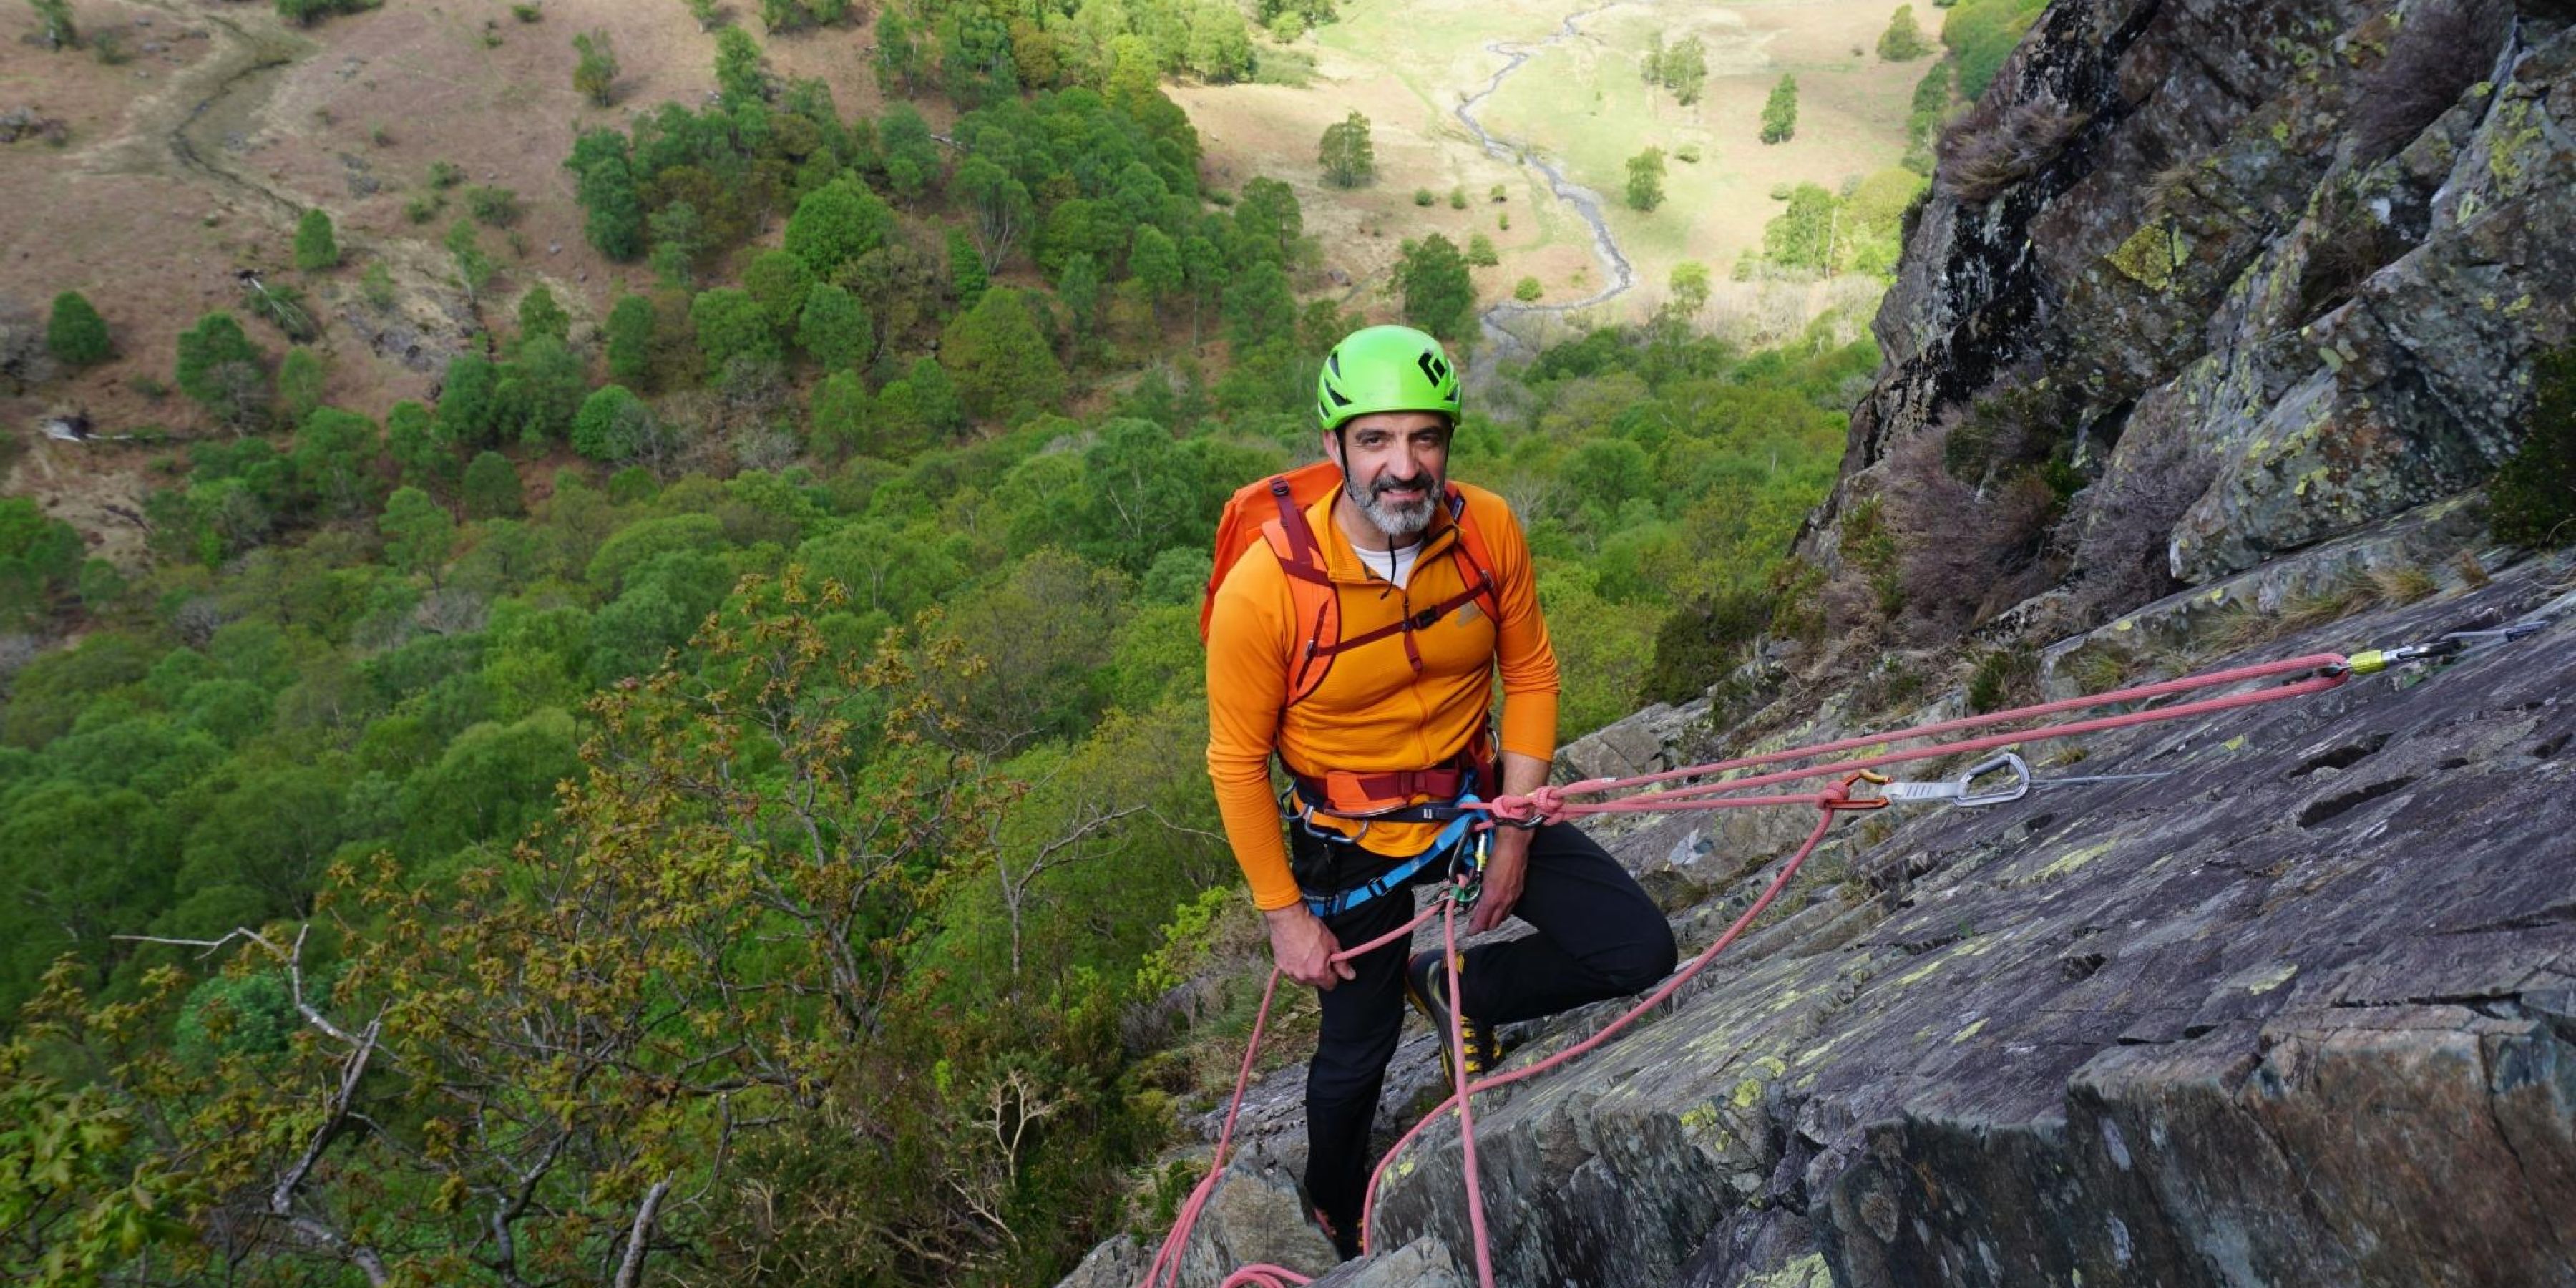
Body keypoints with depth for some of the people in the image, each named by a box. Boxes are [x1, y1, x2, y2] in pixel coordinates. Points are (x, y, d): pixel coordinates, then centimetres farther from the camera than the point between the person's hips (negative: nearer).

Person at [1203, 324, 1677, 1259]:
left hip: (1478, 802, 3)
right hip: (1353, 845, -3)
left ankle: (1465, 991, 22)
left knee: (1640, 952, -5)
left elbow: (1531, 677, -3)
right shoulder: (1265, 588, -28)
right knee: (1358, 1050, 15)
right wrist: (1285, 915, -11)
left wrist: (1516, 834, -6)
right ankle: (1337, 1208, 49)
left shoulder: (1488, 531, -18)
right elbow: (1237, 762, -16)